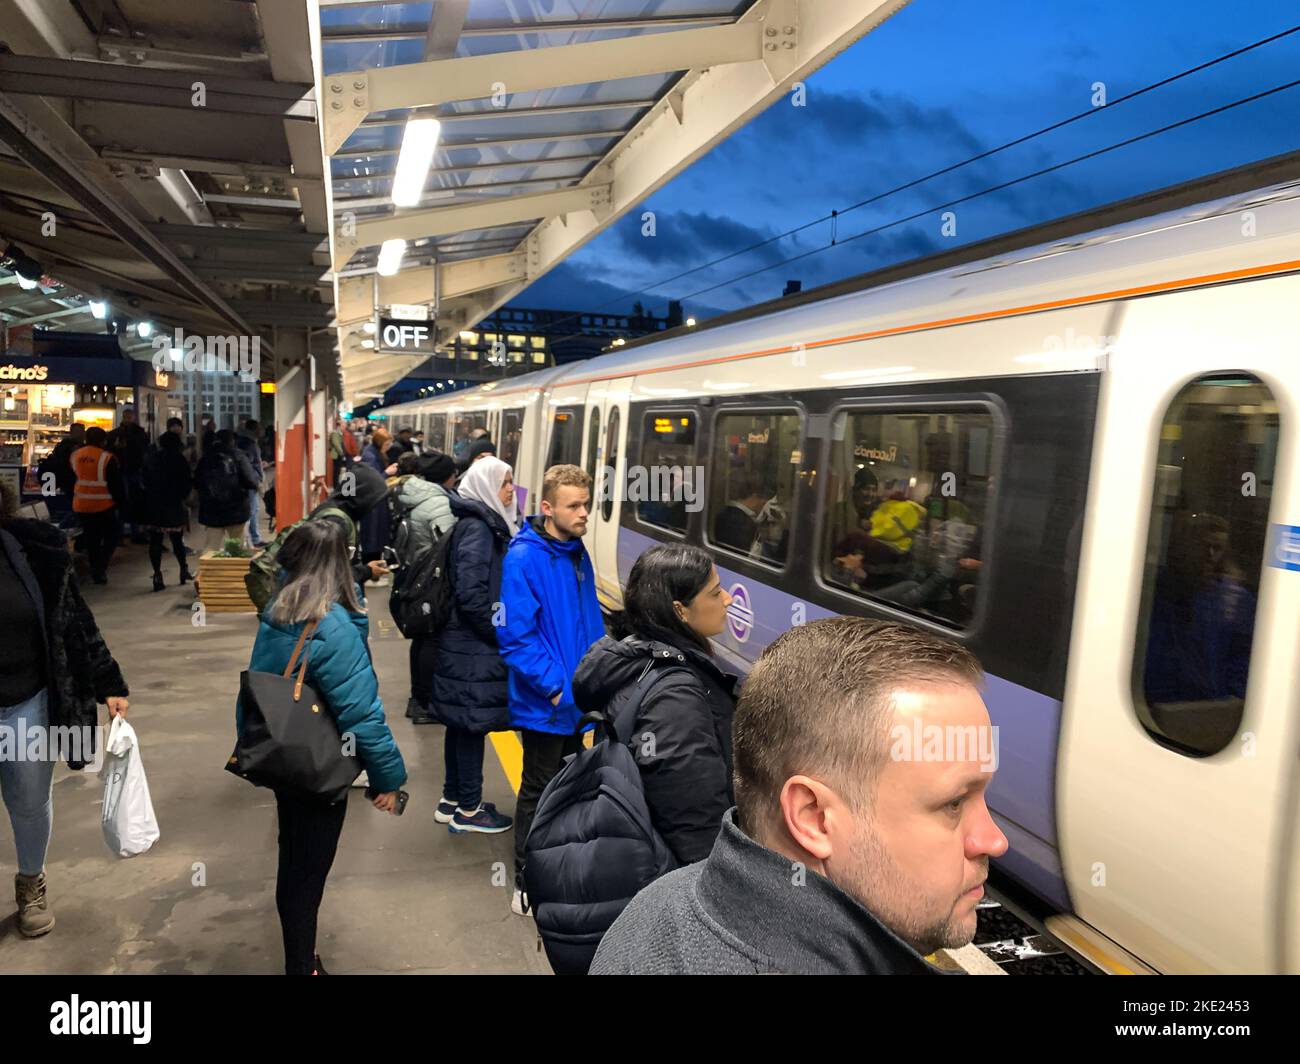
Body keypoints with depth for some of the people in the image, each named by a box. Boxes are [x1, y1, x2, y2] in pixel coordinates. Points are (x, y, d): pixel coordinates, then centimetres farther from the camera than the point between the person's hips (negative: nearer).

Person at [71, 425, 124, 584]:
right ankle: (100, 569, -8)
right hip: (104, 505, -5)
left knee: (91, 539, 17)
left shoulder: (75, 455, 4)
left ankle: (95, 571, 22)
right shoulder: (107, 458, -15)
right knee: (110, 537, 7)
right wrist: (121, 500, -2)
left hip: (81, 506, 6)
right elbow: (116, 483, -12)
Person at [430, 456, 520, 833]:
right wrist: (497, 634, -12)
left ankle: (452, 800, 29)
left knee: (462, 724, 17)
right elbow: (470, 593, -23)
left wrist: (498, 631, 13)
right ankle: (468, 810, 15)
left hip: (465, 644, 9)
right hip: (474, 649, -9)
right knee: (473, 723, 2)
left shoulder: (484, 523, 12)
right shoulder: (477, 527, -17)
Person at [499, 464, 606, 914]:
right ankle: (528, 886, 25)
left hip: (577, 699, 8)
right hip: (545, 704, -8)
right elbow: (516, 636, -23)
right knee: (539, 791, 7)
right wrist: (555, 687, -21)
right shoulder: (524, 559, -21)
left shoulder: (577, 553, 5)